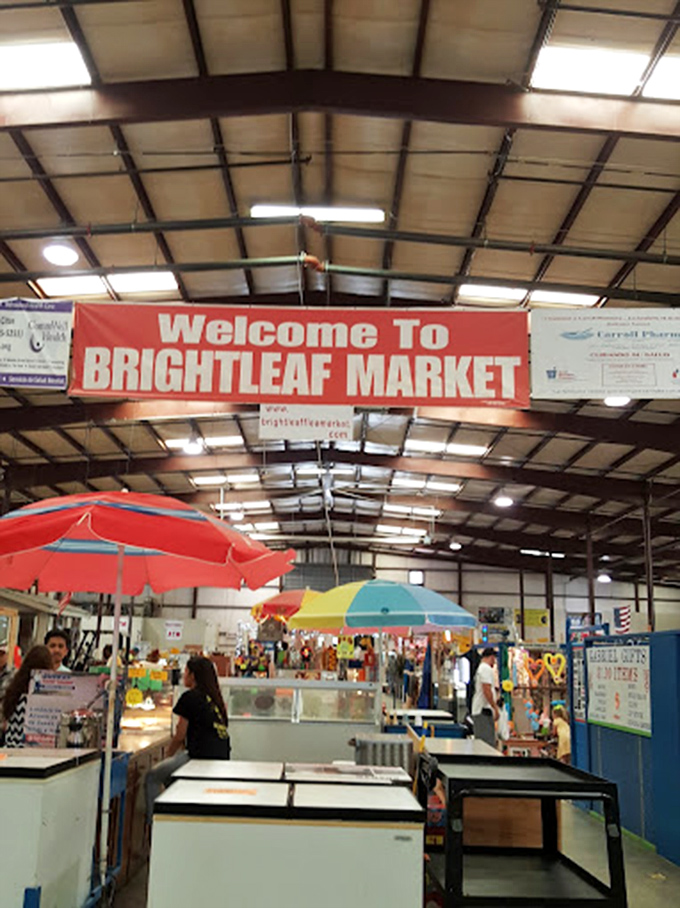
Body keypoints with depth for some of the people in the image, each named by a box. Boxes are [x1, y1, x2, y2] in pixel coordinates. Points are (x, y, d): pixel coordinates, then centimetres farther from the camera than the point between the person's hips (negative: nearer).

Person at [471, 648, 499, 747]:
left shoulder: (480, 668, 21)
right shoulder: (487, 669, -11)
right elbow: (486, 690, -20)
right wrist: (495, 708, -17)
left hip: (478, 709, 10)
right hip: (484, 710, -10)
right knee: (488, 742, -13)